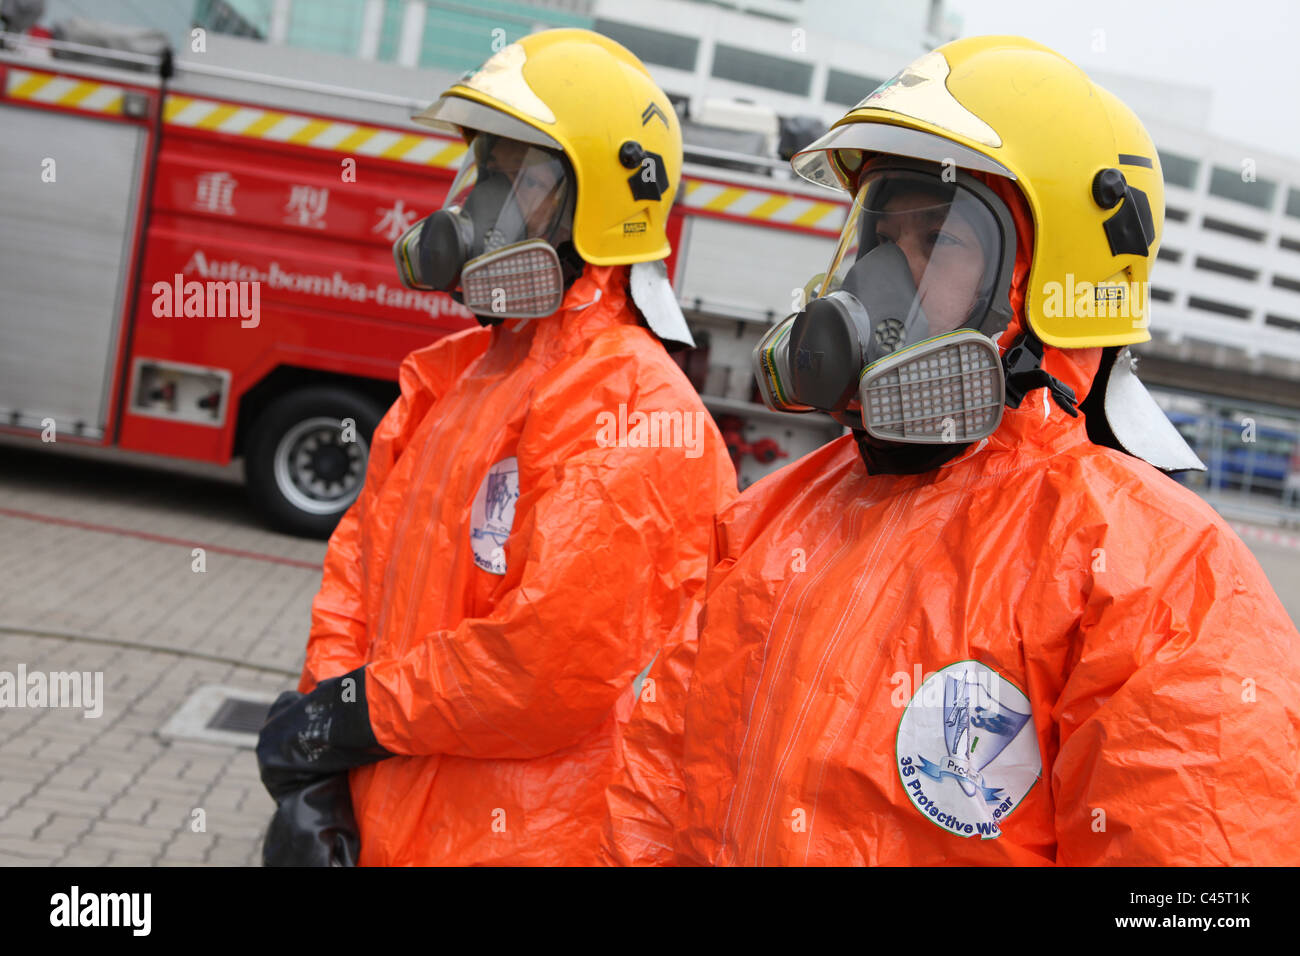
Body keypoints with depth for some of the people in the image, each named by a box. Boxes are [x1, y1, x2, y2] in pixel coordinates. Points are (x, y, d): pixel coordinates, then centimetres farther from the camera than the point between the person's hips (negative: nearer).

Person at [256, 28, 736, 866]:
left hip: (517, 840, -7)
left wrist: (351, 710, -13)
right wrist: (314, 769, -2)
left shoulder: (629, 407, -19)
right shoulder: (453, 377, 9)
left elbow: (560, 665, -25)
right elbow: (362, 561, 9)